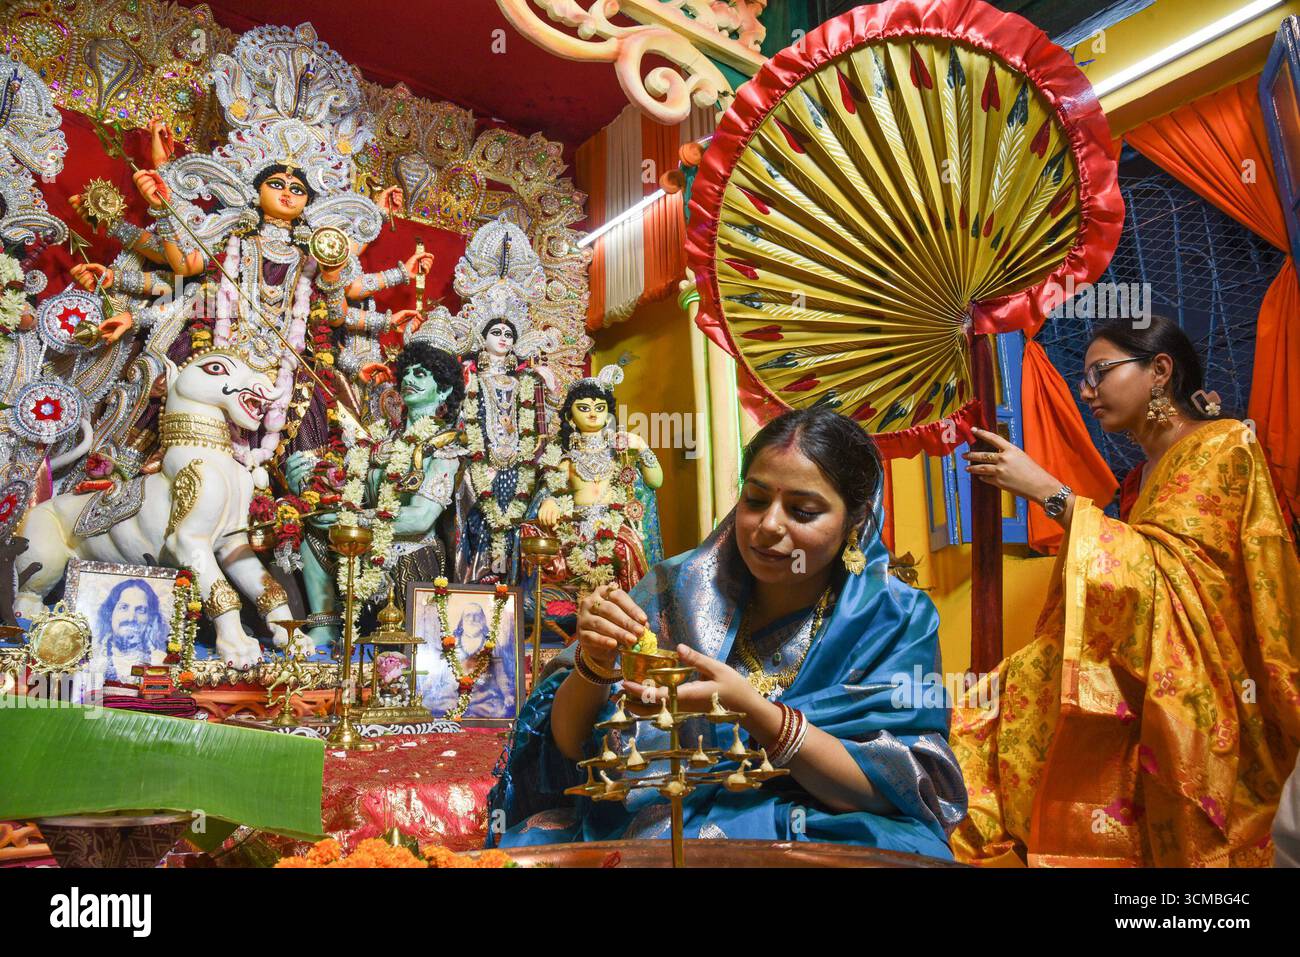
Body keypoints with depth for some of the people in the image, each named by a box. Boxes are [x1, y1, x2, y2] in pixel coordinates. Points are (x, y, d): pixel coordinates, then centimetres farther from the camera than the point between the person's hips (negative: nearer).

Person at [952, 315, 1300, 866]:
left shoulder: (1222, 447, -5)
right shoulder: (1147, 472, 18)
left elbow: (1164, 570, -17)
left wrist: (1046, 490, -18)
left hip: (1188, 694, -7)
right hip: (1142, 684, 7)